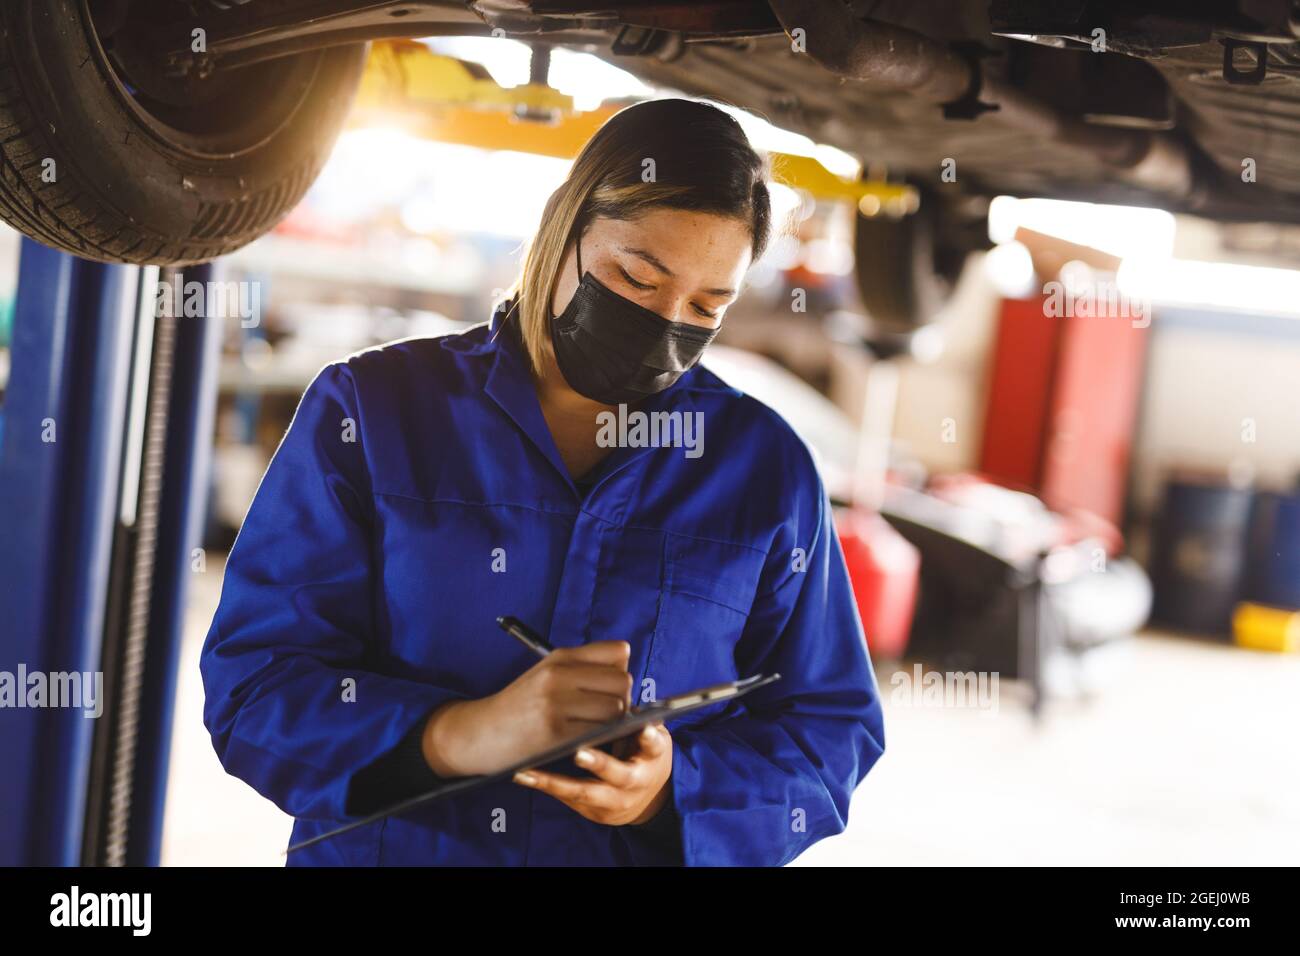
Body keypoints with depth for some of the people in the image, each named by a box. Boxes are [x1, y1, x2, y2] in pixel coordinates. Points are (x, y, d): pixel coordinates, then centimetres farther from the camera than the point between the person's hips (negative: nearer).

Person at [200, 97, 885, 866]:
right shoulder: (368, 413, 1)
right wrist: (459, 736, -19)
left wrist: (674, 790, -12)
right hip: (385, 847, -2)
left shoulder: (767, 468, 6)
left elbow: (832, 731, 6)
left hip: (658, 847, 2)